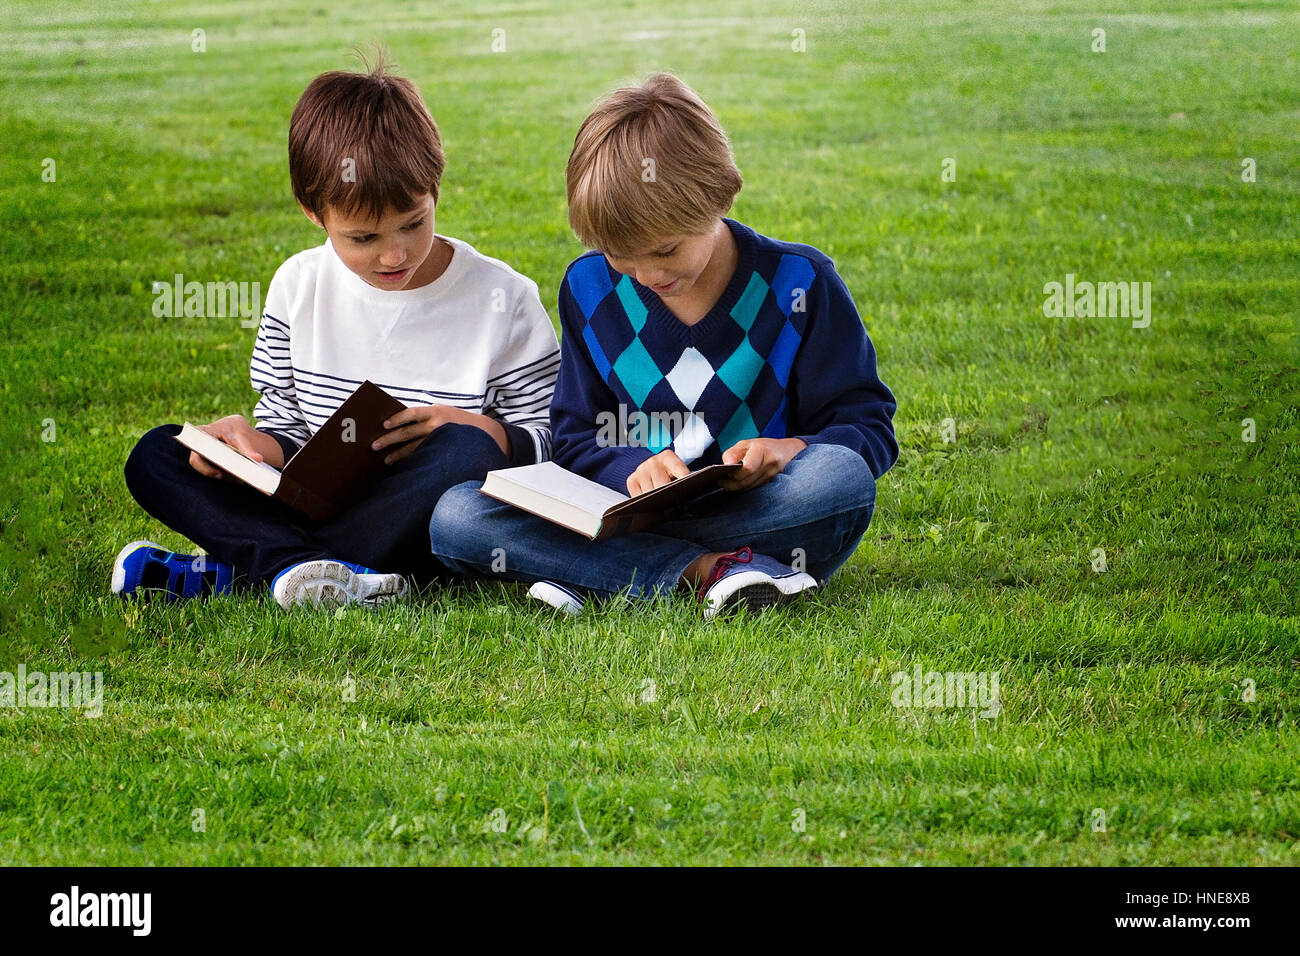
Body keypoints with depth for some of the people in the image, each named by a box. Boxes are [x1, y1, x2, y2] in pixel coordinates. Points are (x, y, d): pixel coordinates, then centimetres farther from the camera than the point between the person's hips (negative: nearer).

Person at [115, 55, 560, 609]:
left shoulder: (502, 300, -4)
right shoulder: (298, 287, 6)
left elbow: (550, 442, 1)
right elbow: (287, 426, 13)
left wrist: (484, 432, -20)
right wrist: (253, 443, -11)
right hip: (313, 505, 3)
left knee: (469, 451, -35)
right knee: (156, 456, -10)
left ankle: (232, 572, -29)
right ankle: (297, 565, -37)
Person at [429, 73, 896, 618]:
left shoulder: (797, 282, -2)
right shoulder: (588, 288, 5)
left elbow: (867, 428, 1)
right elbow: (575, 443, 8)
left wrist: (794, 448, -21)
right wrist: (633, 470, -15)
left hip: (760, 508, -2)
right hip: (621, 511, 2)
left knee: (844, 476, -37)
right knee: (455, 517, -22)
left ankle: (598, 577, -27)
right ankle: (706, 570, -30)